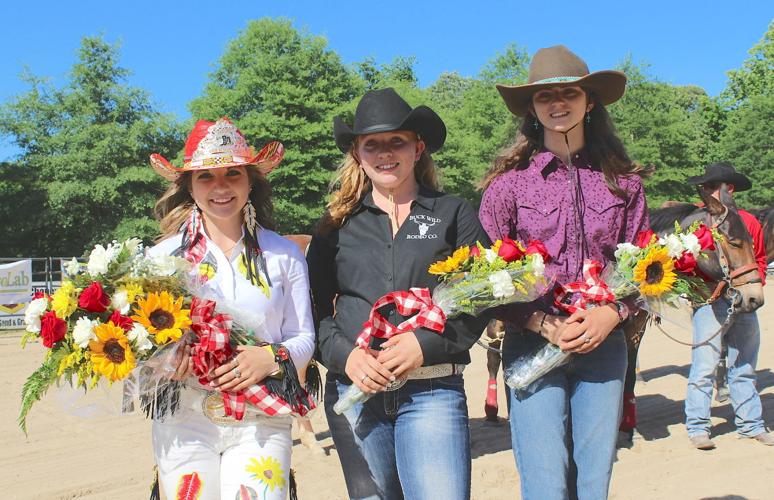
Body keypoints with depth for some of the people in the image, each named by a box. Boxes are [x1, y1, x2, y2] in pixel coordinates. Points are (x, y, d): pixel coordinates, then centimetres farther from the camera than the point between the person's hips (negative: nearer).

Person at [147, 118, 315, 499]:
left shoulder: (285, 256, 4)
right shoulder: (162, 256, 4)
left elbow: (304, 339, 5)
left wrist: (272, 356, -16)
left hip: (261, 423, 0)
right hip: (184, 422, 1)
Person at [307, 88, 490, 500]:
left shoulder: (454, 215, 5)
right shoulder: (338, 224, 10)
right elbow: (314, 307, 6)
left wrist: (426, 344, -14)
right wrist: (344, 354, -11)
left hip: (432, 391, -2)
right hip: (353, 391, 2)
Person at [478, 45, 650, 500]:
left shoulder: (622, 180, 5)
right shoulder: (510, 180, -2)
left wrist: (610, 314, -9)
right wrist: (546, 325, -13)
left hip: (604, 344, 3)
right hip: (532, 345, -2)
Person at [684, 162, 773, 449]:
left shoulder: (749, 222, 10)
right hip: (709, 299, -4)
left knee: (744, 367, 13)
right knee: (704, 366, -5)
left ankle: (750, 424, 23)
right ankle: (697, 427, 4)